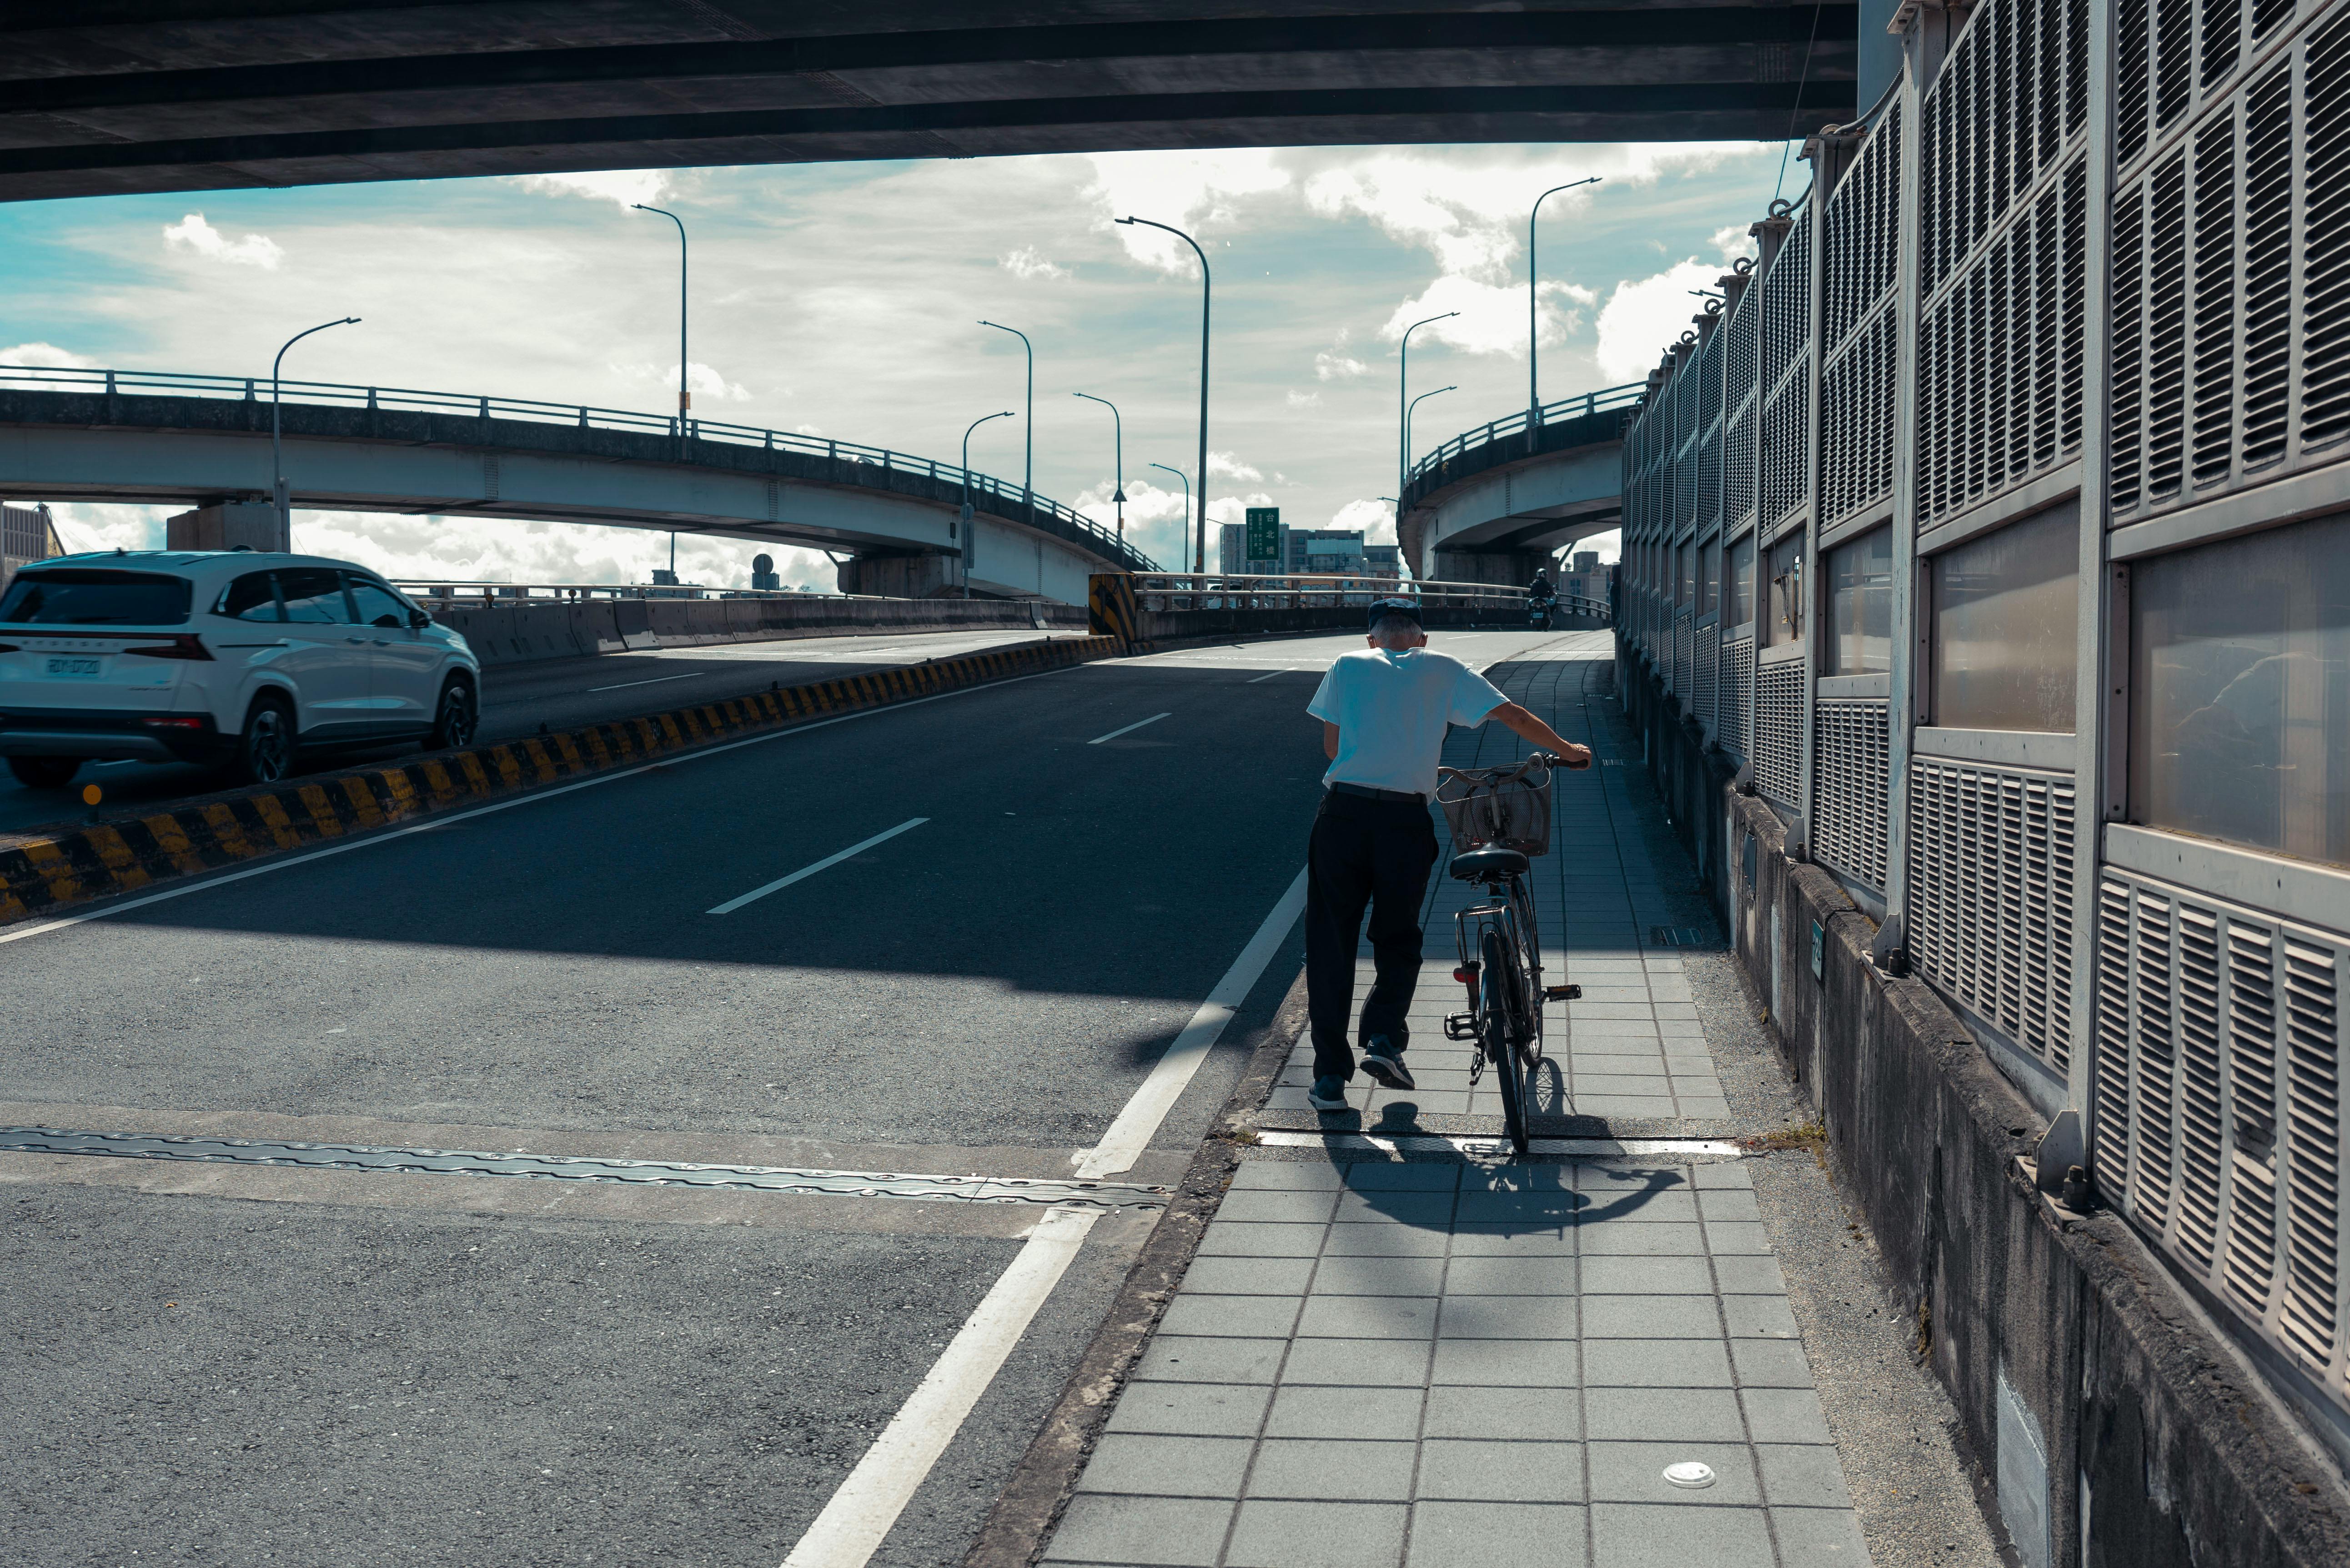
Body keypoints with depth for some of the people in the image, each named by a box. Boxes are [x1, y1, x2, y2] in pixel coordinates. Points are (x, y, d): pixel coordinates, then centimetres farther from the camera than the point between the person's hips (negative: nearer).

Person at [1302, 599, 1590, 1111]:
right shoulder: (1443, 670, 10)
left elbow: (1332, 745, 13)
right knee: (1398, 938, 19)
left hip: (1343, 813, 0)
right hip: (1406, 820, 0)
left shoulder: (1348, 666, 10)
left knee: (1331, 948, 7)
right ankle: (1383, 1038, -3)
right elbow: (1515, 715, 13)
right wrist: (1569, 752, 27)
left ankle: (1330, 1078, 7)